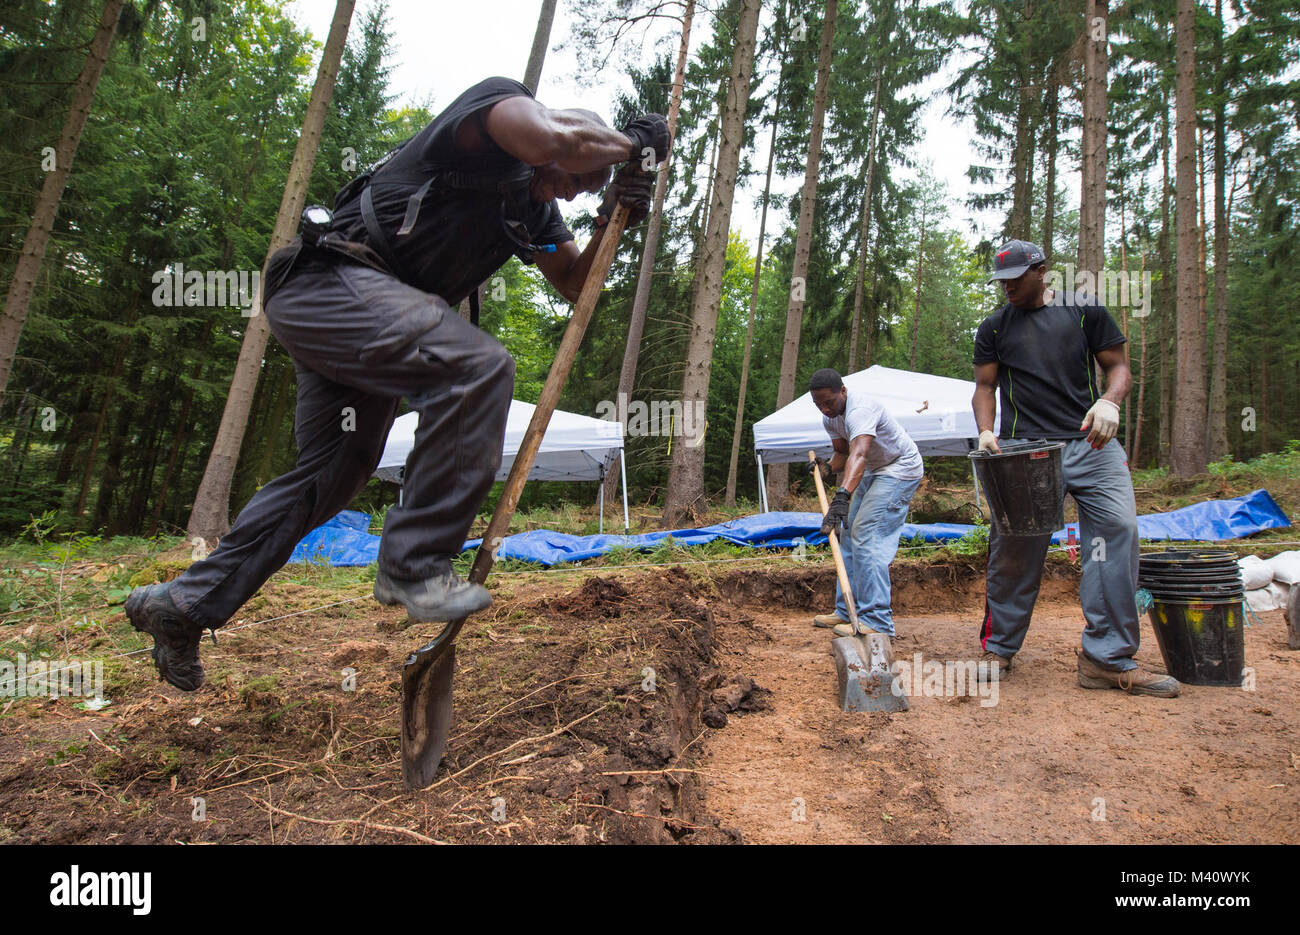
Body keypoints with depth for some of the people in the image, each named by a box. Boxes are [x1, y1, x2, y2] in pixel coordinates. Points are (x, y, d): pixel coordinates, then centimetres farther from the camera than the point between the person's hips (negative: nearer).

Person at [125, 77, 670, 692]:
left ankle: (186, 603, 25)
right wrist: (634, 142, -9)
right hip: (326, 279, -10)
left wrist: (611, 223, 3)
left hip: (373, 321, 10)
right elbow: (561, 141, -27)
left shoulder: (535, 208, 18)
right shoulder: (497, 101, -5)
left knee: (332, 475, 12)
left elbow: (577, 287, 18)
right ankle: (413, 565, -21)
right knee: (479, 366, -28)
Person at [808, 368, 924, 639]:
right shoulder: (831, 417, 0)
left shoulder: (859, 409, -31)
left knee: (867, 536, -21)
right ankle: (847, 611, 16)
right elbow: (842, 452, 10)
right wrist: (828, 467, -13)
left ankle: (877, 621, -21)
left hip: (900, 469, -10)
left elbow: (858, 454, -47)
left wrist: (843, 495, -60)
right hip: (874, 472, 10)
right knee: (849, 534, 9)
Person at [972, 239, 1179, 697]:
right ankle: (999, 649, 11)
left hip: (1090, 442, 1)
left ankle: (1107, 659, -5)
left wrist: (1109, 401, -11)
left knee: (1118, 530, -12)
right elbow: (985, 386, 13)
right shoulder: (993, 328, 14)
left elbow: (1118, 367, 11)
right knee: (1014, 546, -4)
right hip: (1022, 449, 0)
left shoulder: (1085, 311, 11)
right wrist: (986, 431, -6)